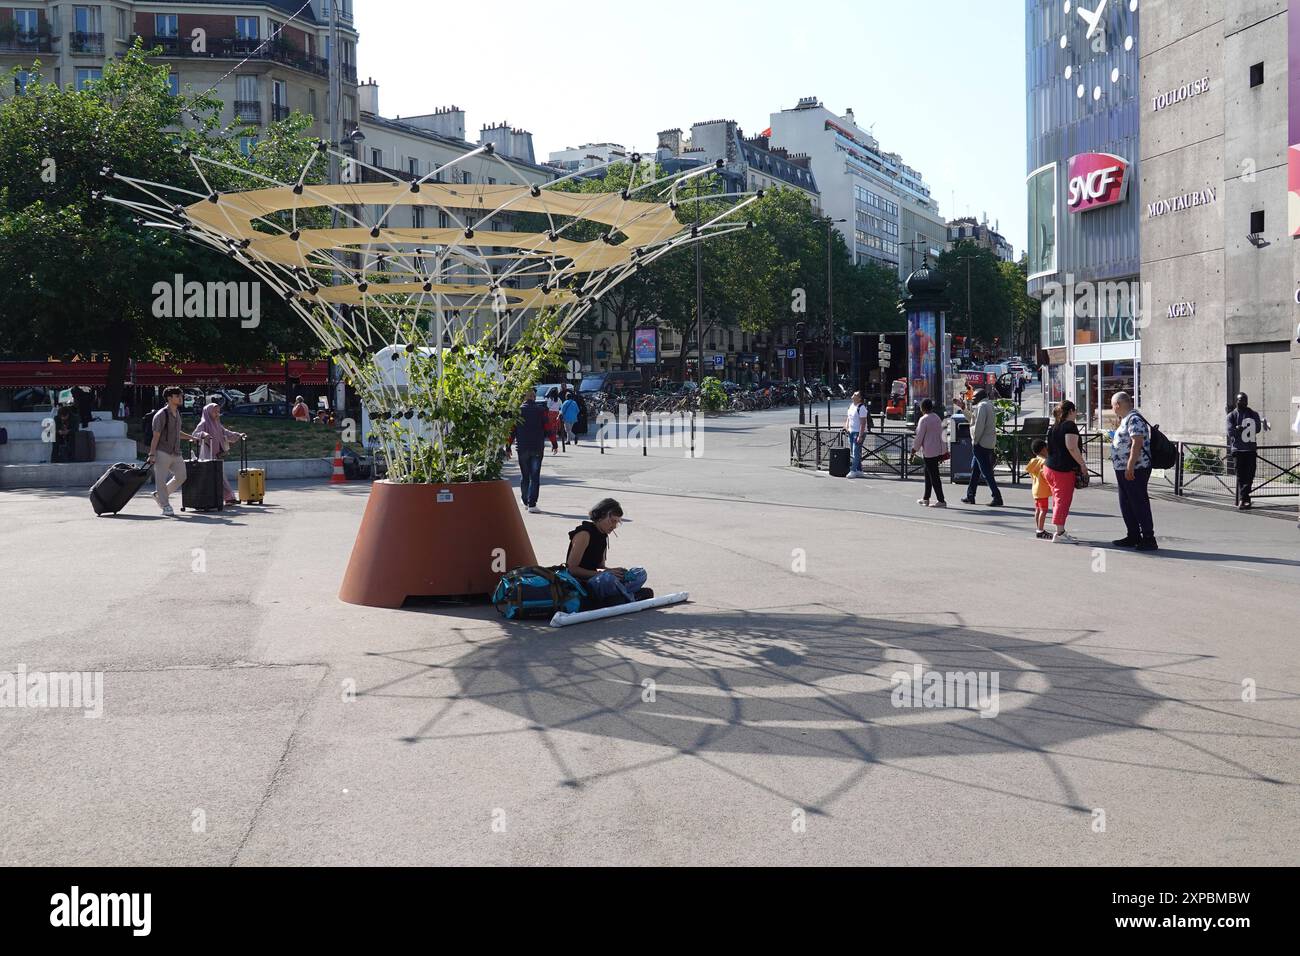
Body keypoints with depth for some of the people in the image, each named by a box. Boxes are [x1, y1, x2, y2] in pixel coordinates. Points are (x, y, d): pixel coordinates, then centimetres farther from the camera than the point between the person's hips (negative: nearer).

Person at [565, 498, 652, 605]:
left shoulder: (604, 537, 13)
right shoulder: (584, 534, -14)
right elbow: (572, 568, -17)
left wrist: (615, 571, -7)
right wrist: (607, 572, -19)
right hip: (580, 584, -9)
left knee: (640, 573, 0)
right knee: (607, 578, -40)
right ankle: (633, 598, -14)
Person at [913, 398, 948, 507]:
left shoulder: (924, 419, -14)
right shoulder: (937, 418, 11)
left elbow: (919, 436, -13)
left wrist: (915, 449, -2)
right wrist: (944, 451, 23)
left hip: (929, 451, -9)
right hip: (939, 449, 9)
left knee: (934, 476, -6)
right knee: (928, 474, 18)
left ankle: (941, 500, -7)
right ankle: (926, 498, 24)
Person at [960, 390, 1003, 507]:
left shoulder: (982, 406, -13)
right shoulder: (990, 406, 17)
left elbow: (979, 426, -20)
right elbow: (973, 420, 24)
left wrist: (975, 441, -14)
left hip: (982, 443, -10)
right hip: (989, 443, 10)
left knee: (986, 472, -8)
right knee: (975, 469, 16)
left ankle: (997, 498, -10)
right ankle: (970, 496, 22)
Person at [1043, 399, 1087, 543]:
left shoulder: (1054, 427, 16)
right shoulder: (1070, 425, -10)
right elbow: (1072, 447, -21)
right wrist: (1082, 464, -14)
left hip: (1049, 467, 9)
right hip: (1064, 469, -9)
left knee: (1058, 500, 17)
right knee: (1063, 500, -4)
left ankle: (1060, 531, 24)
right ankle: (1059, 534, -3)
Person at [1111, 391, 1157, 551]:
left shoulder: (1134, 419, -16)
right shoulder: (1126, 419, 16)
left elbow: (1137, 443, -24)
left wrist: (1130, 467, -27)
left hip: (1134, 470, -10)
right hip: (1123, 470, 10)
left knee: (1139, 504, -7)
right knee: (1126, 505, 14)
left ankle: (1149, 539, -3)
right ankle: (1133, 537, 22)